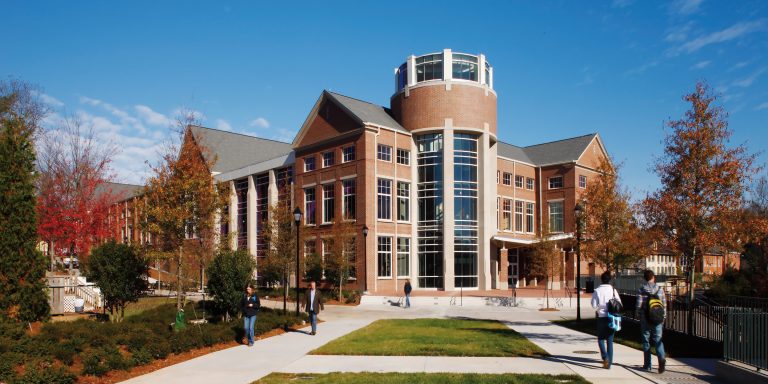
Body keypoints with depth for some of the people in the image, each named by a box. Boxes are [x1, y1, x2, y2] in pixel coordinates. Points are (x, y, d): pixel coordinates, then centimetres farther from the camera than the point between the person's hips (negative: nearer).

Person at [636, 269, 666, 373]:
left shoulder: (641, 290, -7)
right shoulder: (660, 289, 0)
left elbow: (638, 305, -9)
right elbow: (664, 305, 4)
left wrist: (637, 316, 6)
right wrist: (663, 318, 14)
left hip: (645, 320, -1)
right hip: (657, 320, 2)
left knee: (646, 342, 9)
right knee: (658, 340, 8)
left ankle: (647, 365, 13)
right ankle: (661, 358, -18)